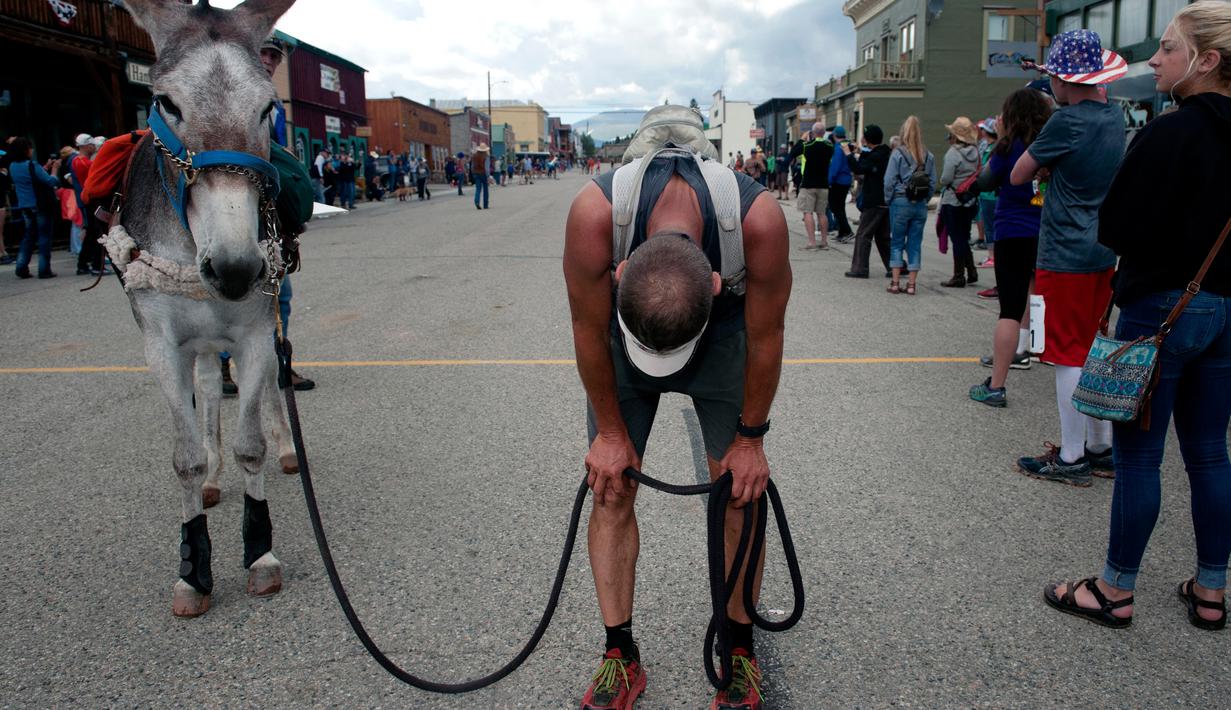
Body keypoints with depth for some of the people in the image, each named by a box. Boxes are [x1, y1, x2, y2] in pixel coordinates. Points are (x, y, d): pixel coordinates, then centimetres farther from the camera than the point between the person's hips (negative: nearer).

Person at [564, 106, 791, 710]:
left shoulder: (759, 219, -39)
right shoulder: (594, 214, -39)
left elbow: (765, 337, -20)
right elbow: (589, 332, -21)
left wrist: (750, 437, -8)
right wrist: (610, 431, -9)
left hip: (722, 334, 0)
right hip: (621, 329, 1)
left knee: (738, 490, -1)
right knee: (611, 489, -2)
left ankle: (740, 649, 19)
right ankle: (620, 656, 14)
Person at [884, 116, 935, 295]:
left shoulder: (898, 154, -9)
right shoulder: (929, 156, 1)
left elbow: (889, 180, -9)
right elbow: (933, 181, 2)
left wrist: (888, 199, 4)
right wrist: (925, 199, 12)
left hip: (901, 202, -3)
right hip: (921, 205, 3)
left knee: (897, 242, 7)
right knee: (915, 243, 8)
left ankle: (895, 283, 3)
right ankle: (911, 284, 9)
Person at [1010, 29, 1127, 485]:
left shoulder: (1067, 121, -17)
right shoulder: (1114, 116, 9)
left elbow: (1018, 176, -9)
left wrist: (1040, 165, 6)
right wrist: (1048, 167, 2)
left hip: (1066, 255, -8)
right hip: (1102, 253, 8)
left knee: (1070, 356, -1)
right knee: (1093, 352, 16)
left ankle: (1071, 459, 7)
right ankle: (1101, 448, 25)